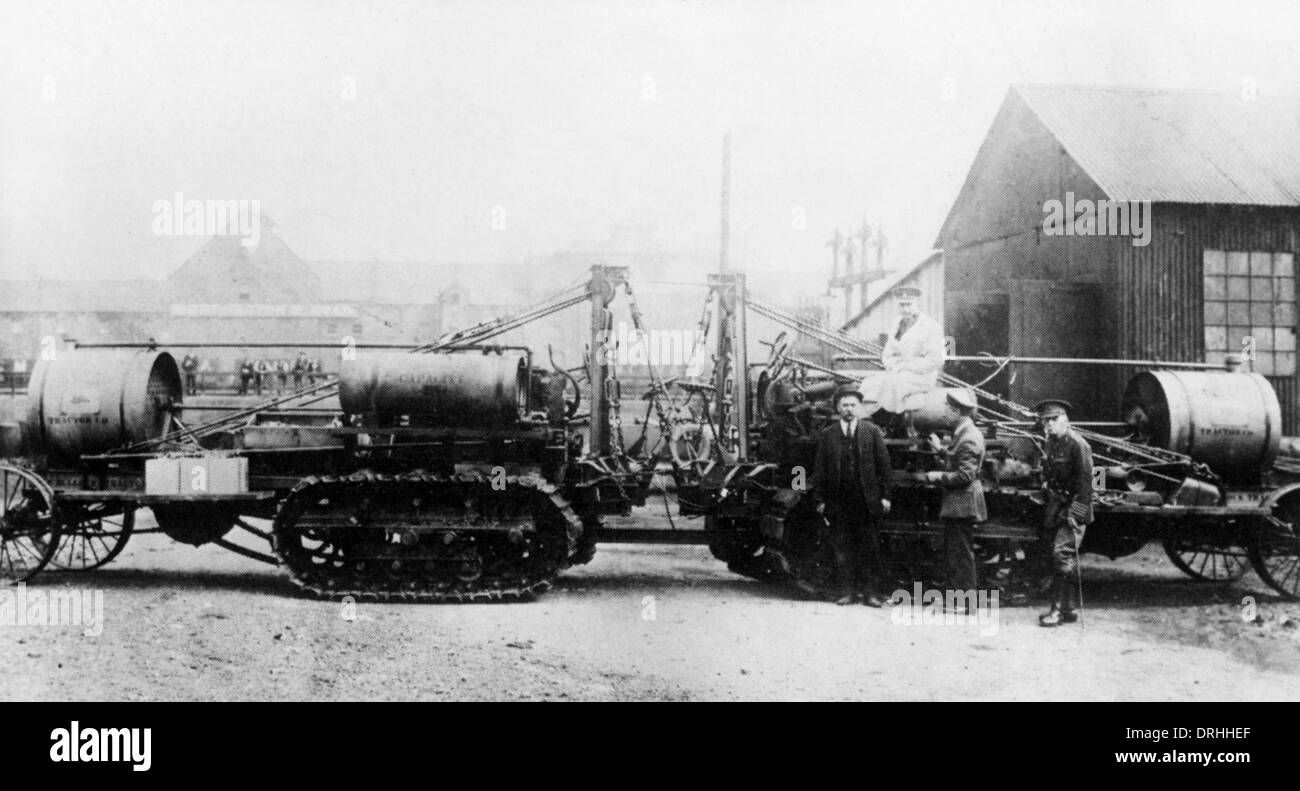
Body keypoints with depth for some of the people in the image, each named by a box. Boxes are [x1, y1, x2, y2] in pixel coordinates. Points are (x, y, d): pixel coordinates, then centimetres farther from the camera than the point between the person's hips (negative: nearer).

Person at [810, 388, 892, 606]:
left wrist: (884, 496, -1)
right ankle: (846, 591, 11)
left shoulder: (872, 431, 4)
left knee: (869, 548, 1)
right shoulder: (826, 435, 6)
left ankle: (870, 592, 6)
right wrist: (820, 499, 1)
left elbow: (883, 464, 4)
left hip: (867, 500, -1)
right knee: (842, 549, 4)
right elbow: (819, 469, 7)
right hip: (838, 502, 1)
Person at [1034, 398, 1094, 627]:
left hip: (1072, 508, -9)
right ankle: (1070, 608, 20)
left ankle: (1060, 609, -12)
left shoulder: (1077, 445, -13)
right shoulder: (1051, 445, 13)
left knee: (1063, 554, -13)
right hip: (1055, 509, 9)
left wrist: (1075, 513, -21)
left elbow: (1085, 483, -16)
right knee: (1064, 558, 12)